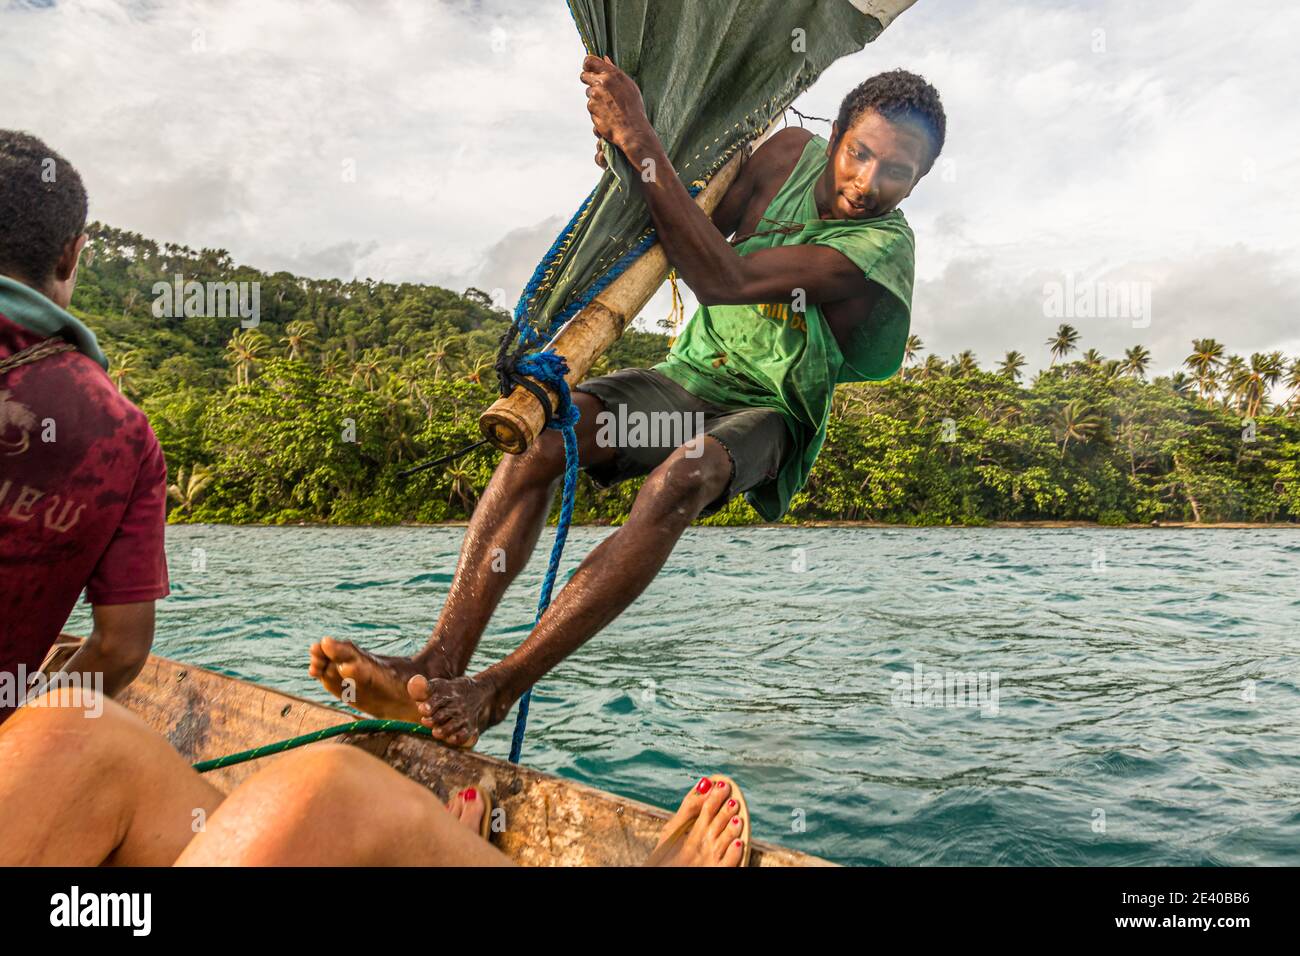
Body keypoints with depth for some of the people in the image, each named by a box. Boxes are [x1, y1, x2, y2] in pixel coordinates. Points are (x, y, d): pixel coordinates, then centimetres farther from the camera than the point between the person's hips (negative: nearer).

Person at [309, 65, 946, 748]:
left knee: (683, 476, -39)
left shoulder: (885, 244, -17)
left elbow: (722, 279, -29)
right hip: (693, 373, 5)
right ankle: (438, 660, -32)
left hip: (770, 414, -4)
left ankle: (497, 691, -38)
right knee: (547, 426, -24)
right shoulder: (793, 154, 1)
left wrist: (641, 140, -30)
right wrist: (626, 159, -10)